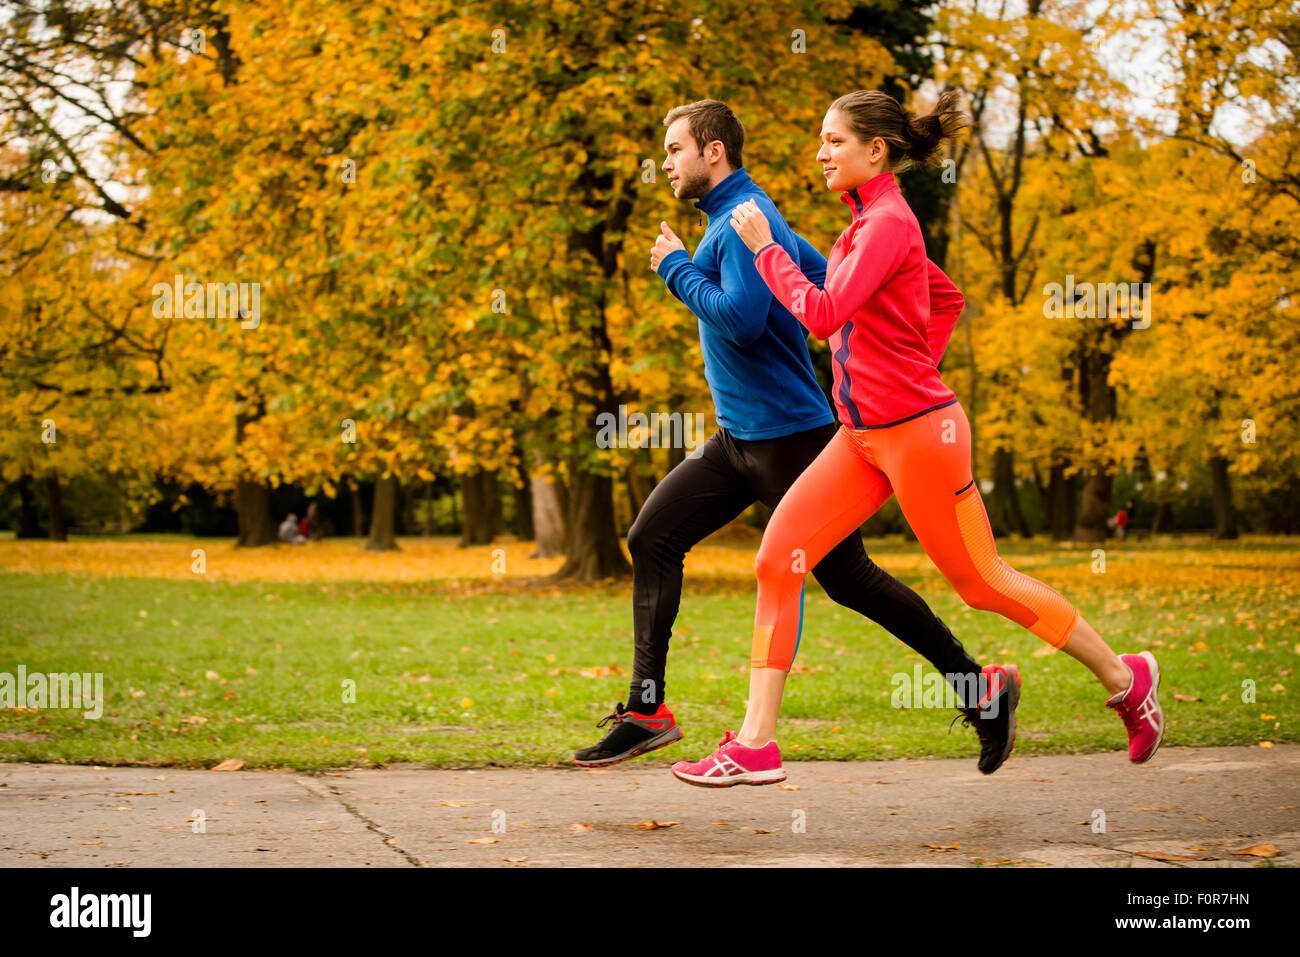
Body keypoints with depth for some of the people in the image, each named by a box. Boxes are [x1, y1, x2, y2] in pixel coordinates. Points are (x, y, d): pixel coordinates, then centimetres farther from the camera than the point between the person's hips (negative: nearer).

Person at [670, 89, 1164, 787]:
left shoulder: (888, 221, -16)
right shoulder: (865, 221, 13)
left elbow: (822, 316, -25)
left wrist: (765, 247, -14)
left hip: (917, 430, -9)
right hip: (862, 436, 9)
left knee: (980, 580, 3)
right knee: (777, 560, -2)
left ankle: (1123, 676, 23)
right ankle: (756, 744, -1)